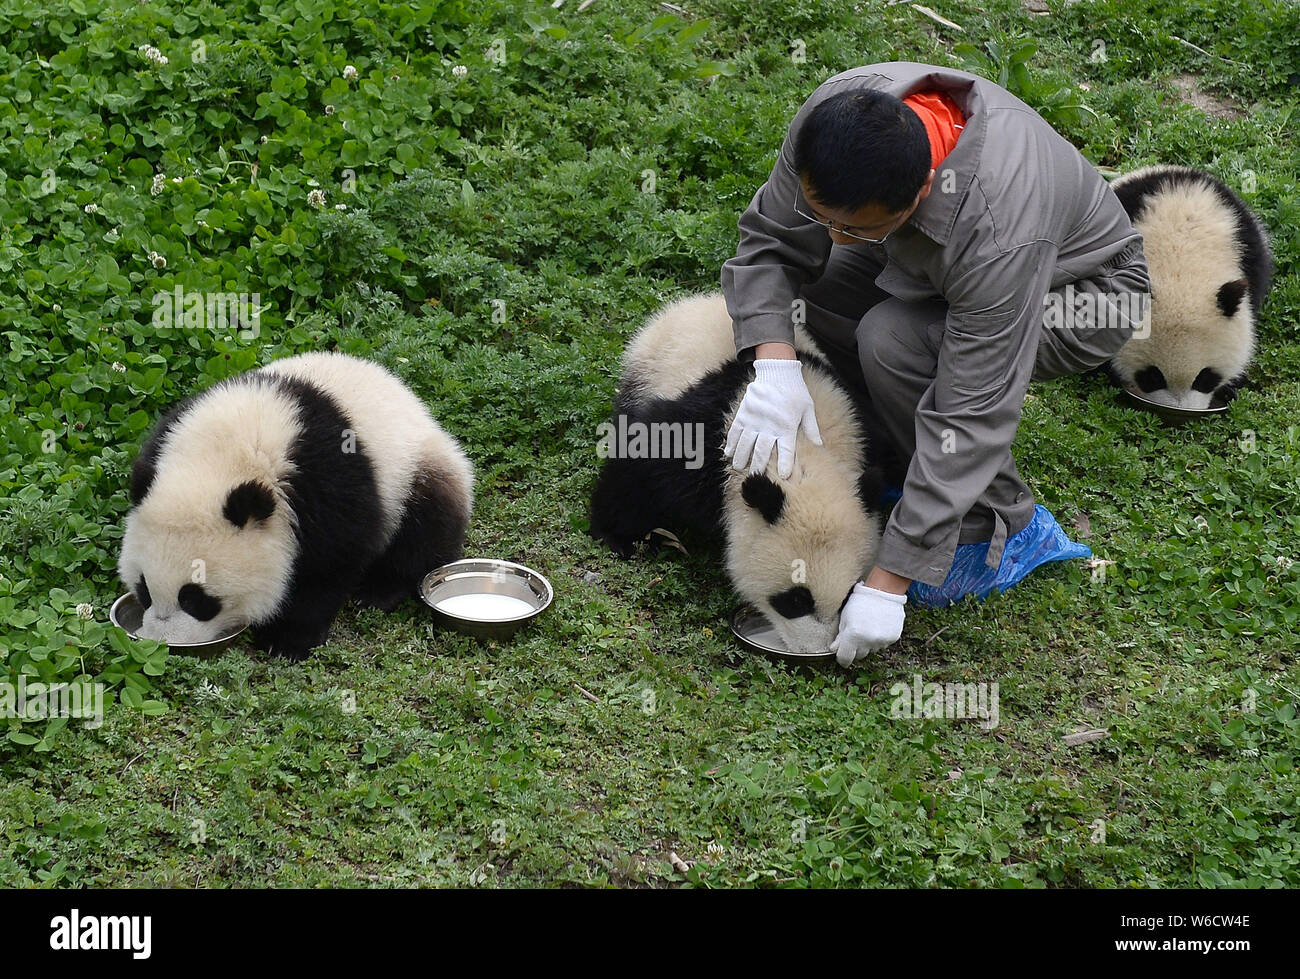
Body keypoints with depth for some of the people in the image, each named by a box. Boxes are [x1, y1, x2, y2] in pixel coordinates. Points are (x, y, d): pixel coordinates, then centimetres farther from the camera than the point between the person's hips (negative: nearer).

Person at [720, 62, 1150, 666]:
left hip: (1081, 288, -7)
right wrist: (775, 365, -33)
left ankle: (1007, 531, -11)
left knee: (895, 339, -31)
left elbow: (969, 417, -38)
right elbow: (769, 241, -13)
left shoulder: (996, 227, -43)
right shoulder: (833, 115, -28)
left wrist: (887, 583, -35)